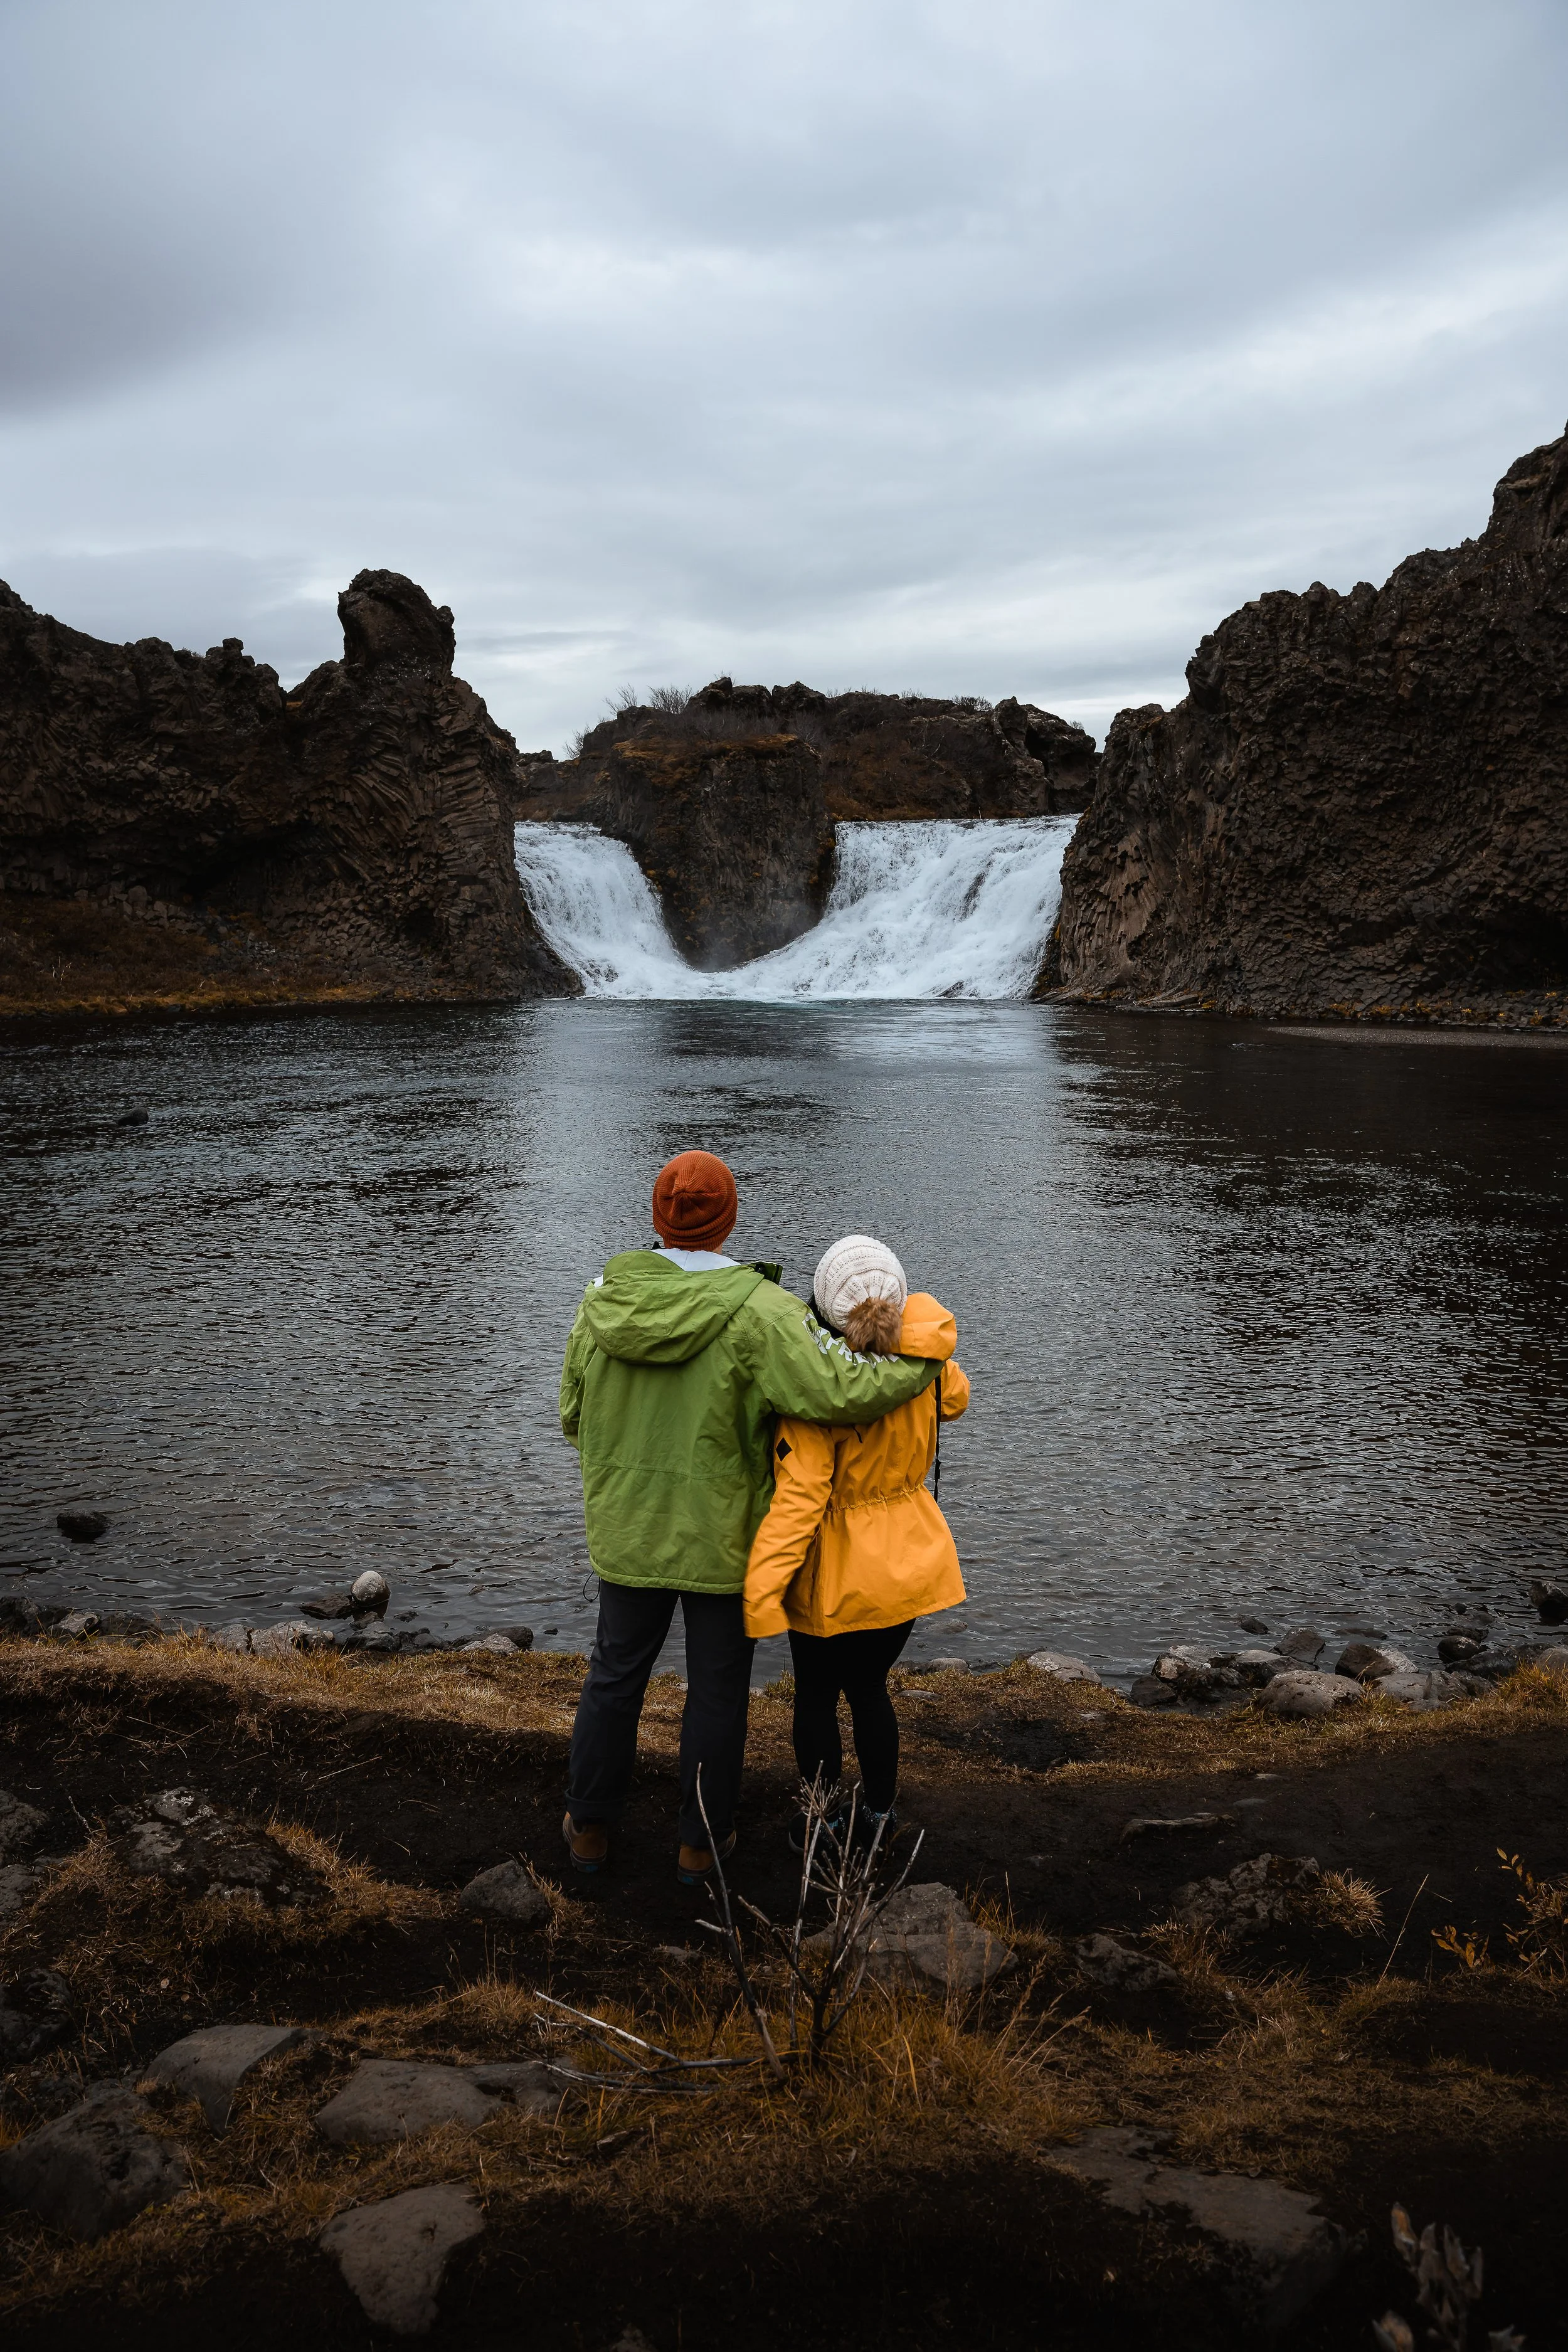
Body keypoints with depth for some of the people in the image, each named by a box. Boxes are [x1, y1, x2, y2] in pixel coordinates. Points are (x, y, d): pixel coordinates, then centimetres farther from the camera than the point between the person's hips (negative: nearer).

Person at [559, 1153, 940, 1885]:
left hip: (626, 1531, 3)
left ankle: (589, 1826, 35)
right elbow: (839, 1392, -27)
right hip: (721, 1539, -3)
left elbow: (574, 1417, 1)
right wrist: (922, 1364, -11)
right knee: (716, 1688, 15)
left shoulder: (604, 1298, -7)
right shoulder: (759, 1312, -21)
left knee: (615, 1675, 21)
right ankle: (702, 1841, 30)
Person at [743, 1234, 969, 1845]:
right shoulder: (925, 1365, -11)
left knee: (816, 1696, 18)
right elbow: (956, 1399, 14)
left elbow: (798, 1497, -31)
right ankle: (880, 1813, 38)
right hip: (908, 1562, 5)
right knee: (868, 1687, 25)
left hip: (835, 1576, -5)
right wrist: (905, 1326, 14)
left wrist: (761, 1592, -28)